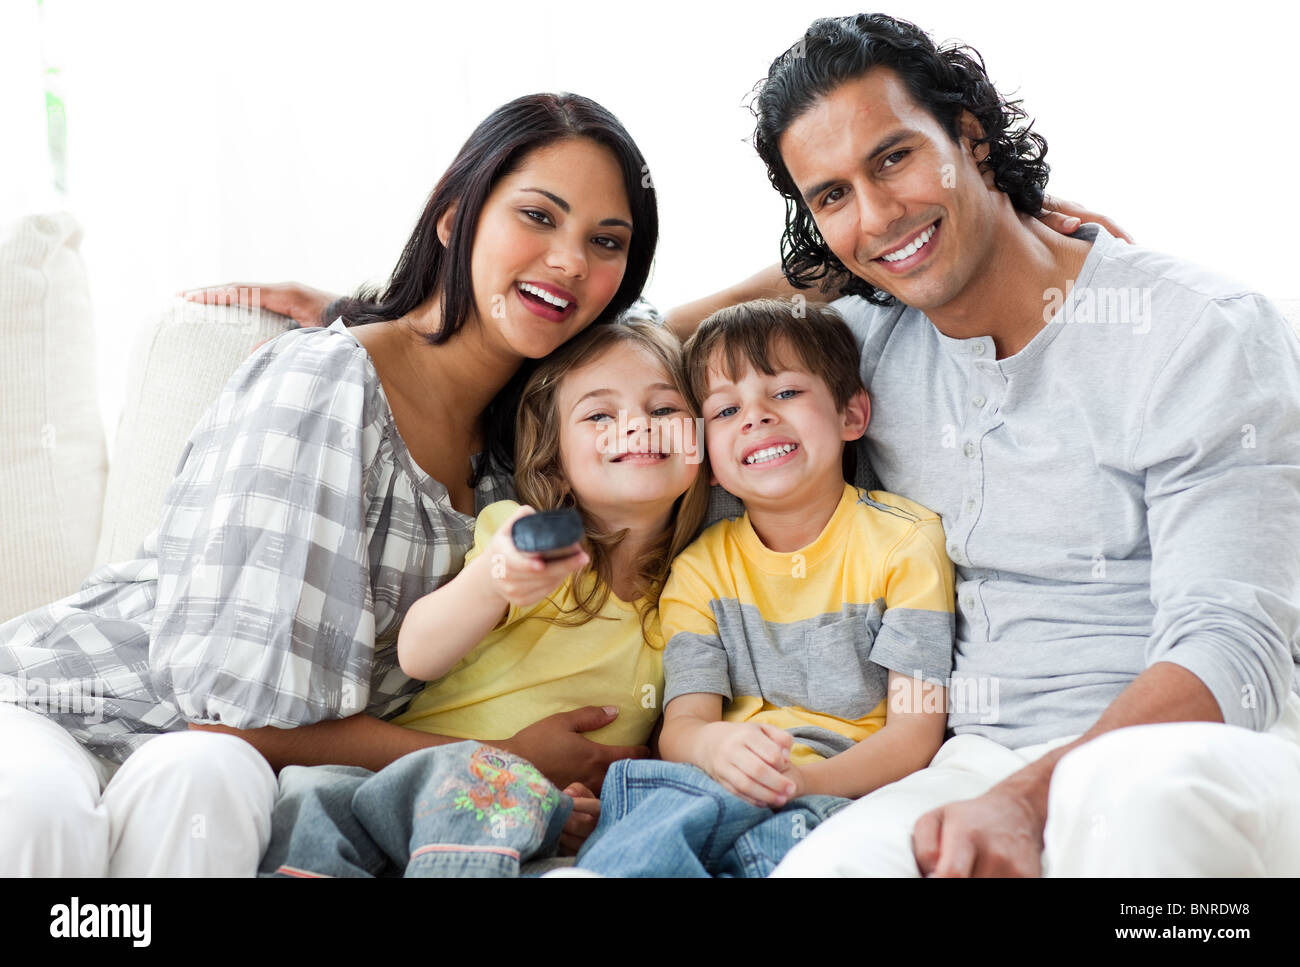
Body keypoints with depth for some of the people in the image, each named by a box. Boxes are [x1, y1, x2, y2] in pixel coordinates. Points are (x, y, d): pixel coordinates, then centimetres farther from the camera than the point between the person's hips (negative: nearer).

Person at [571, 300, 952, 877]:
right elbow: (680, 725, 0)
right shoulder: (701, 569, 12)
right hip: (730, 785, 2)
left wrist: (807, 778, -26)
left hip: (850, 793, -2)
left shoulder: (905, 541, 2)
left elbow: (916, 732, -6)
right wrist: (715, 744, -27)